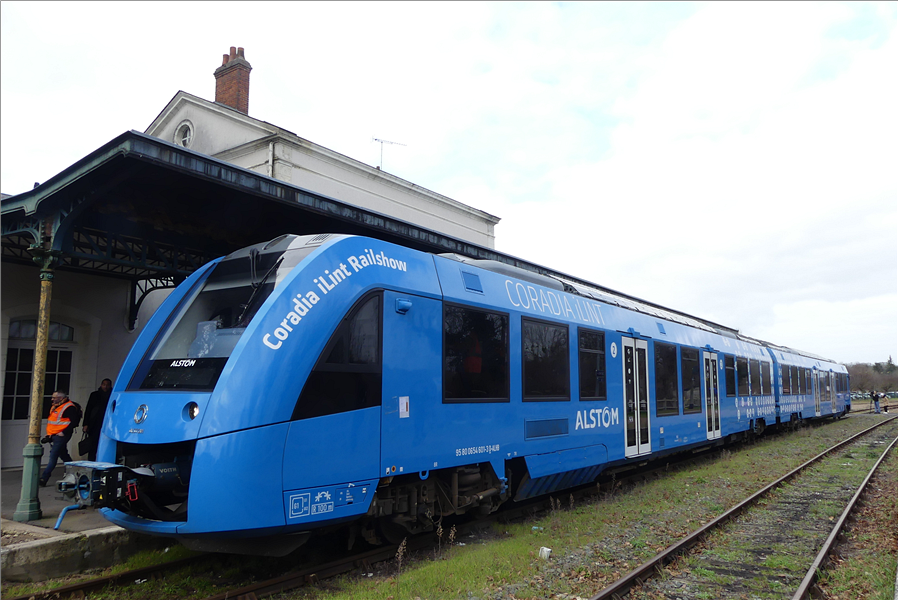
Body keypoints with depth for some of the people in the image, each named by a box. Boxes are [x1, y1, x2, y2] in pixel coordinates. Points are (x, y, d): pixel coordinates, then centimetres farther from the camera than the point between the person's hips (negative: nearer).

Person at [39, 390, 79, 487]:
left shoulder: (69, 407, -14)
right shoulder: (54, 407, 16)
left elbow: (73, 422, -18)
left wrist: (63, 433, -20)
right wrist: (49, 435, 16)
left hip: (61, 436, -10)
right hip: (53, 436, 10)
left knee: (53, 456, -10)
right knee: (64, 455, 17)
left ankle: (44, 479, -10)